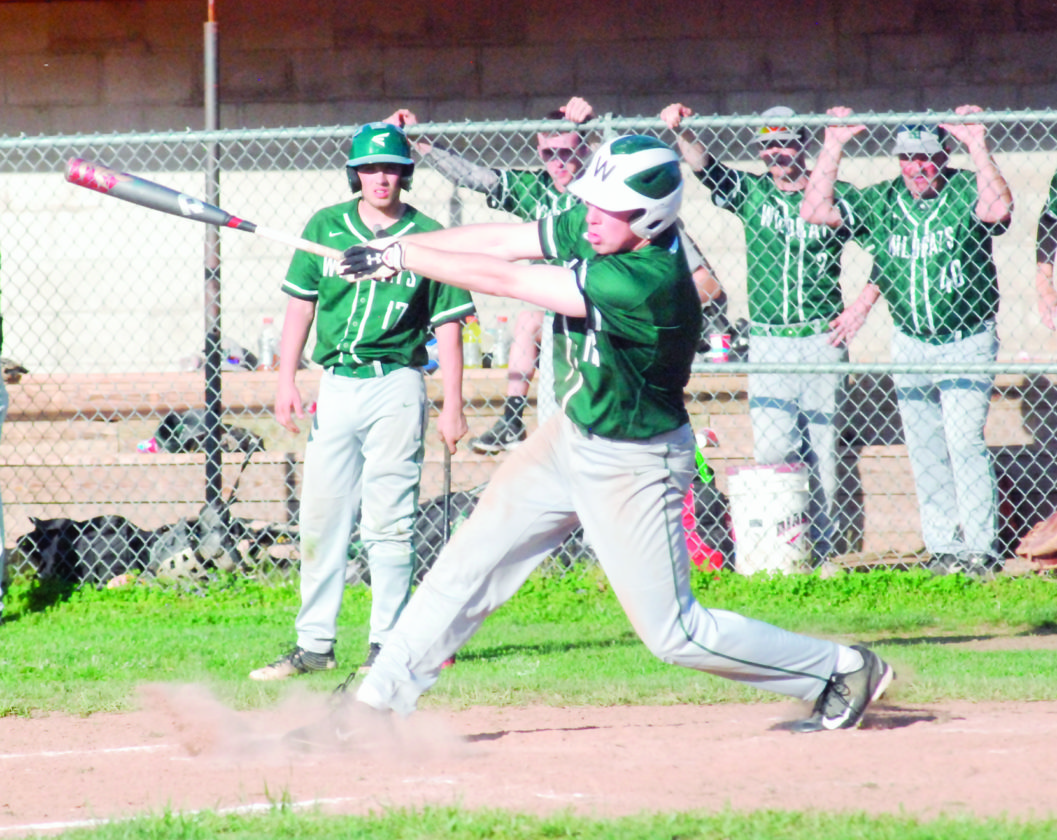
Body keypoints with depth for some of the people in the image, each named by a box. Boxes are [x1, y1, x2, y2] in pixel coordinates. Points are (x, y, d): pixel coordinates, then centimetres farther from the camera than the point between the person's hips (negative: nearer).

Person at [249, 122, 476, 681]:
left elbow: (448, 326, 1)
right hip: (335, 384, 3)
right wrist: (286, 380, 3)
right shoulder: (325, 228, 7)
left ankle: (388, 645, 0)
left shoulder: (428, 238, 0)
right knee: (319, 518, 3)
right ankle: (314, 645, 9)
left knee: (388, 520, -6)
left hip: (396, 387, -3)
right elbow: (301, 303, 11)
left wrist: (452, 406, -4)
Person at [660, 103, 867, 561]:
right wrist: (681, 131, -29)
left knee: (820, 446, 3)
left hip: (822, 339, -1)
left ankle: (820, 541, 14)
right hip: (768, 341, 1)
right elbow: (705, 167, -10)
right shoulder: (751, 192, 5)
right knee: (771, 448, -9)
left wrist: (861, 307, -4)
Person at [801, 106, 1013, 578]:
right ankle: (943, 548, 15)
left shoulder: (965, 192, -10)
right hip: (910, 344, 5)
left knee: (964, 442, -13)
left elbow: (998, 210, -32)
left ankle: (981, 549, -7)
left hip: (966, 341, -5)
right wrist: (833, 148, -9)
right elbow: (815, 212, -5)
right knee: (925, 452, 7)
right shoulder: (880, 202, 1)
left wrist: (977, 146, -32)